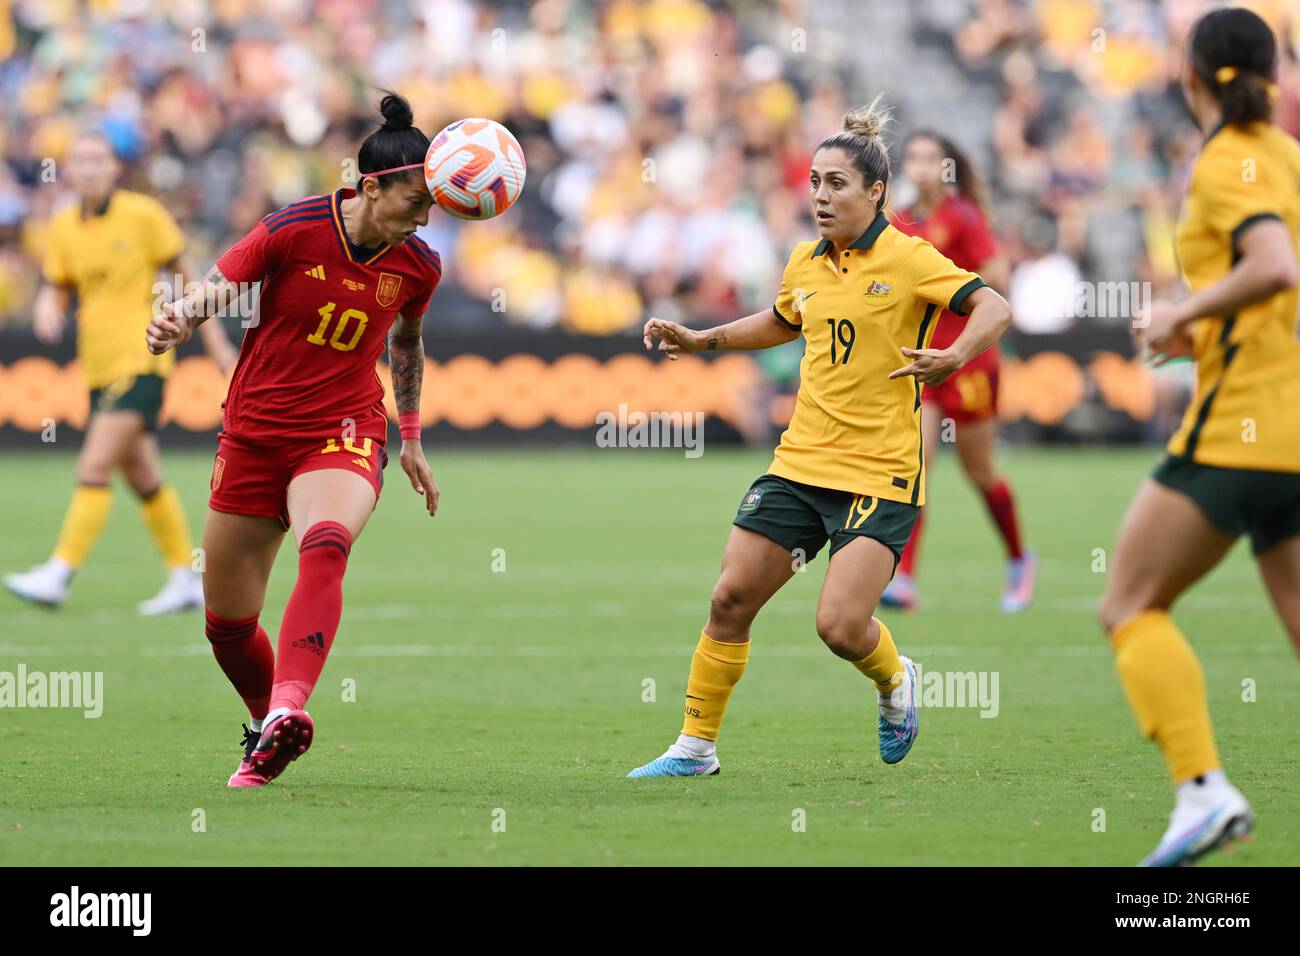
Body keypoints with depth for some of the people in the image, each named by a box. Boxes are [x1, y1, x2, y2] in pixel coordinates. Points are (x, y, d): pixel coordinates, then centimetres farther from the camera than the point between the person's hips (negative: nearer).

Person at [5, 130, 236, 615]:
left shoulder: (143, 214, -7)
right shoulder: (63, 226, 6)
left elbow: (183, 276, 0)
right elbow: (56, 288, 14)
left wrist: (216, 343, 2)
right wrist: (48, 310, -11)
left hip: (141, 360, -6)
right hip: (99, 367, 6)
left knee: (93, 469, -15)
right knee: (144, 480, 11)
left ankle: (60, 574, -16)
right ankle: (186, 579, 20)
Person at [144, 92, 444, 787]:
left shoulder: (417, 267, -2)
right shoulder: (293, 230, -12)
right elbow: (219, 286, -9)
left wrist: (411, 439, 23)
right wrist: (179, 319, -32)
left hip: (343, 438, 0)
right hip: (253, 436, 0)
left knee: (325, 546, -36)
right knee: (227, 624, 6)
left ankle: (288, 712, -51)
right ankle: (270, 728, 35)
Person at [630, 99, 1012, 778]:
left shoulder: (907, 259, -9)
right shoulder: (805, 264, 10)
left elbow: (994, 309, -16)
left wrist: (953, 358, -34)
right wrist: (701, 340, 22)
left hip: (880, 474, -6)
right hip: (800, 462, 6)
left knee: (840, 625, -17)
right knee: (730, 598, 3)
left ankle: (894, 683, 18)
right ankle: (696, 747, 16)